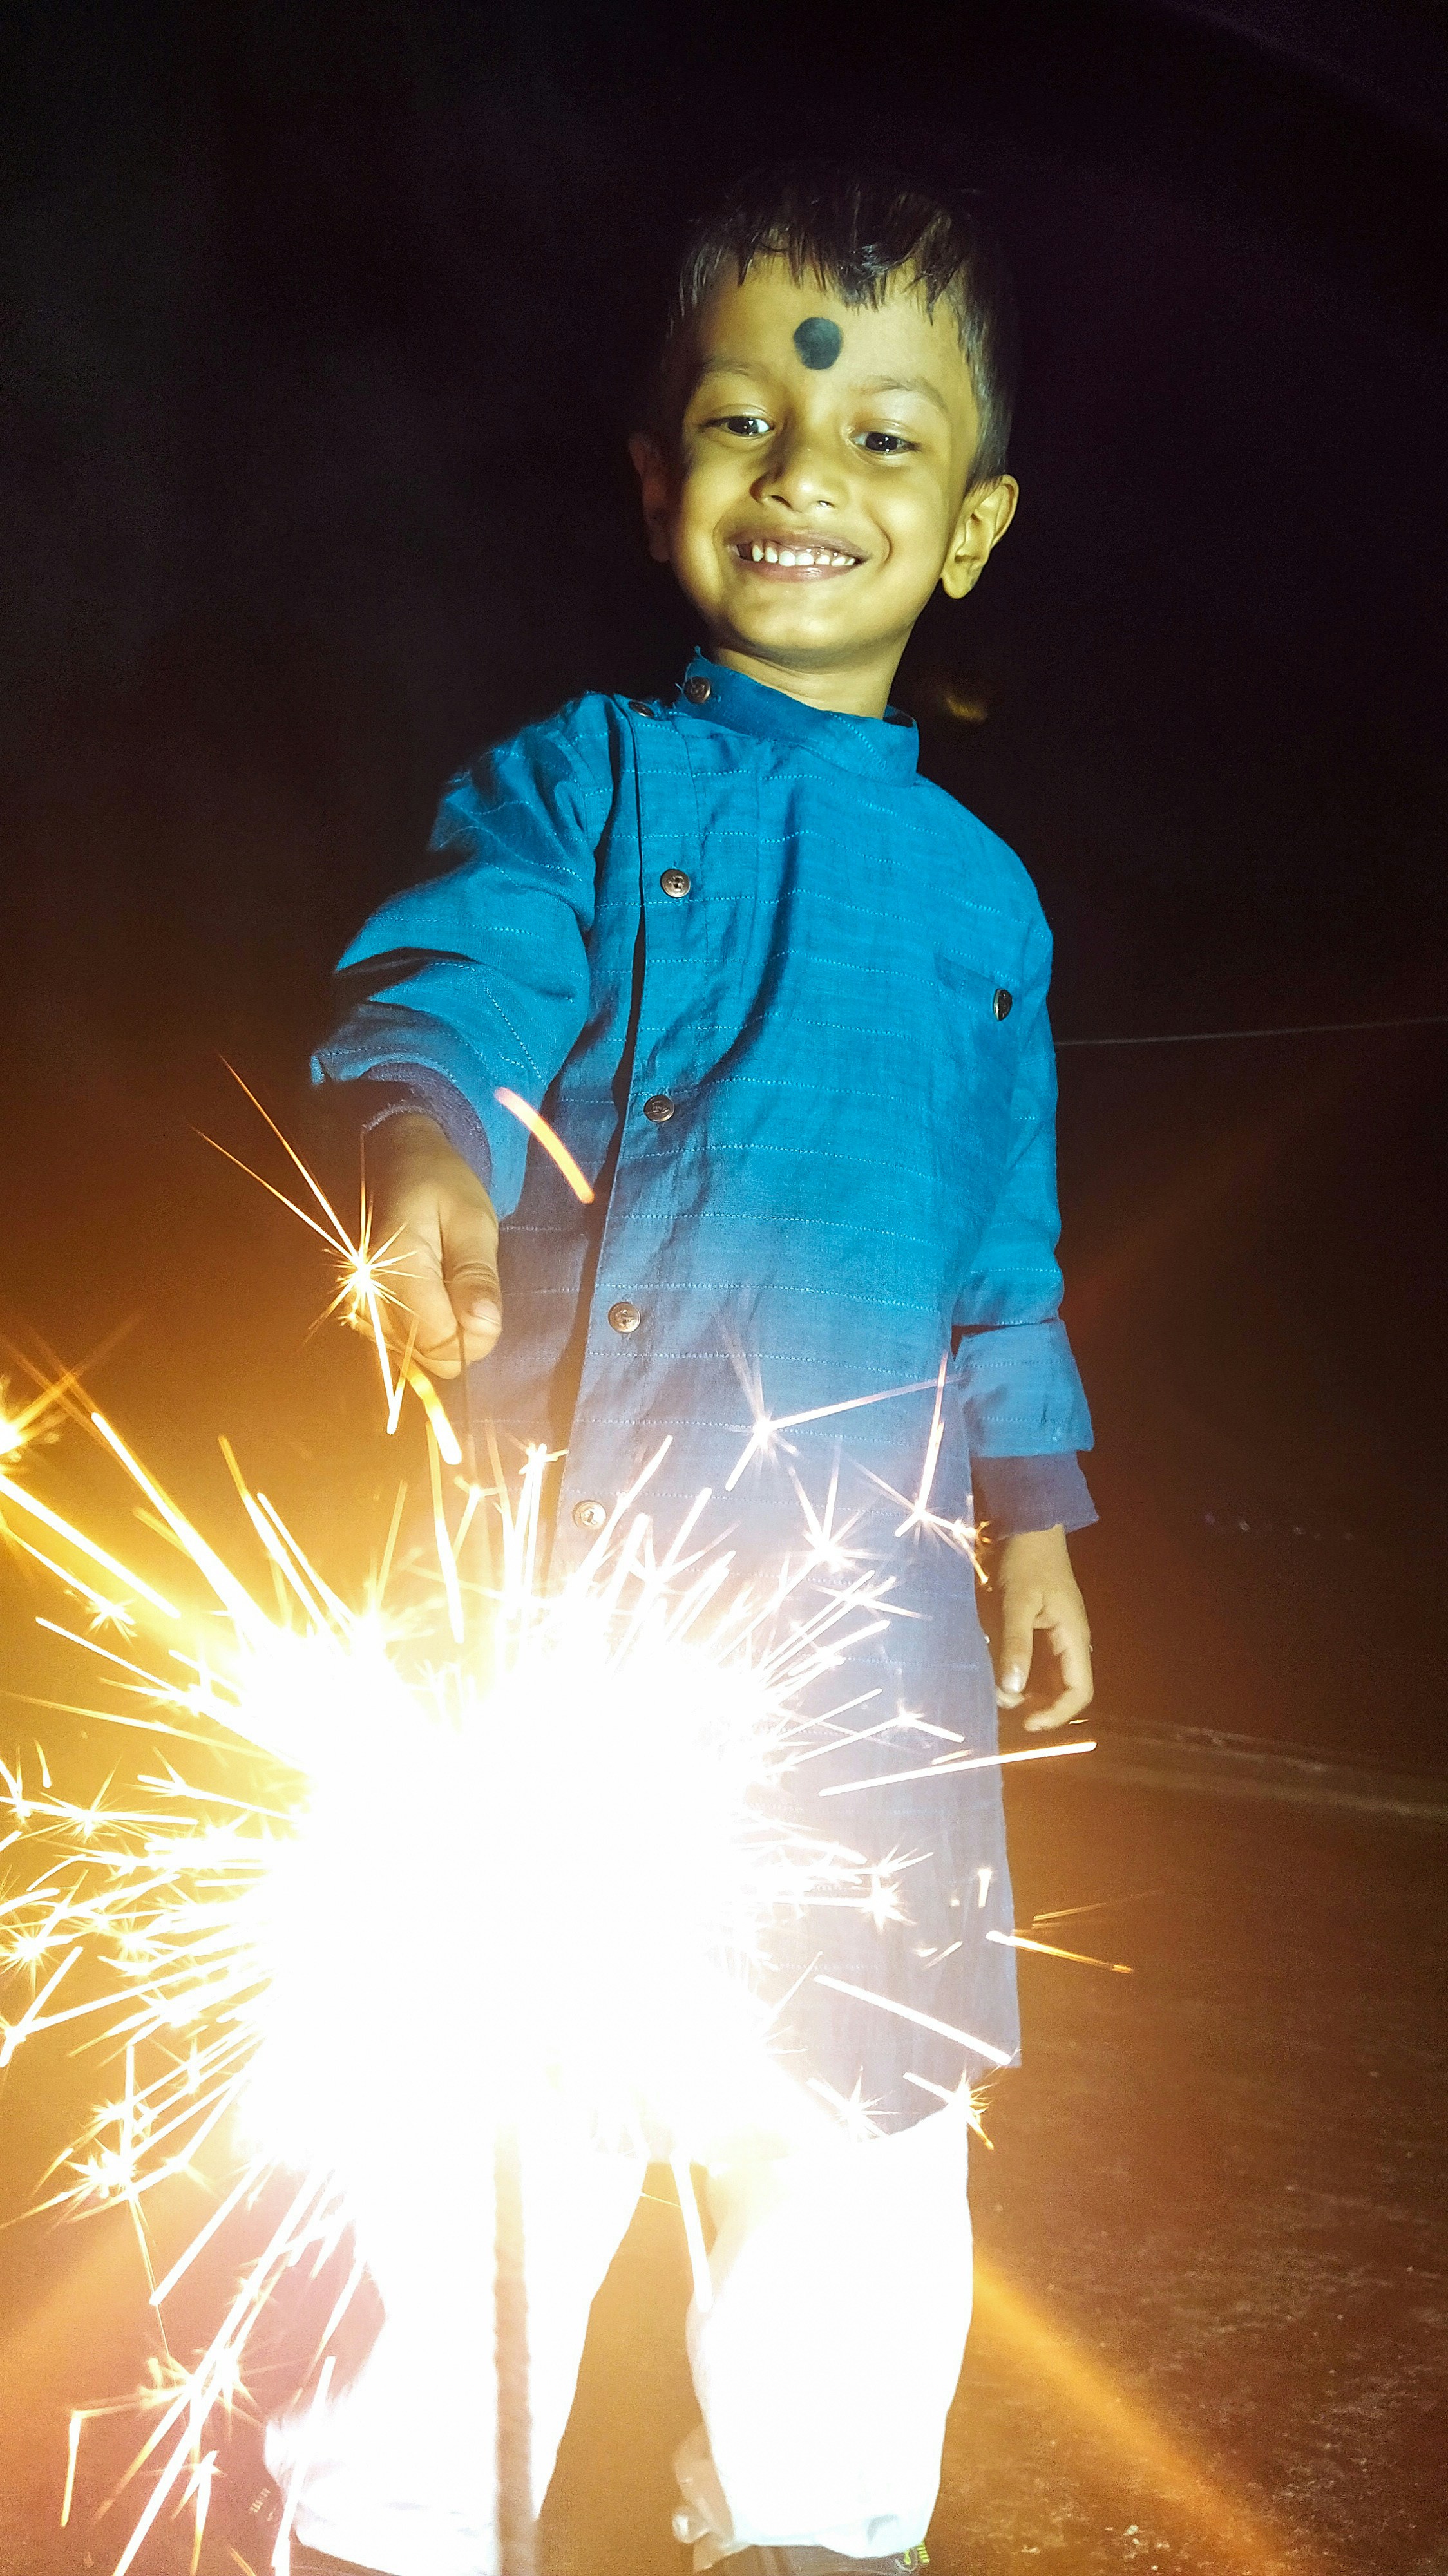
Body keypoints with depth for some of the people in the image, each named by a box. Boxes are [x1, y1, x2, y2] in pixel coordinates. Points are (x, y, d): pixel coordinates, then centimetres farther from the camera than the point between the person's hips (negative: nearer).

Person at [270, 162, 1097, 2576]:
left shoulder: (977, 891, 13)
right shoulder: (579, 780, 2)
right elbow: (454, 967, -18)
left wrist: (1034, 1504, 16)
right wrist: (423, 1130, -39)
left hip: (869, 1587, 4)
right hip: (575, 1541, -3)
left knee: (863, 2090, 13)